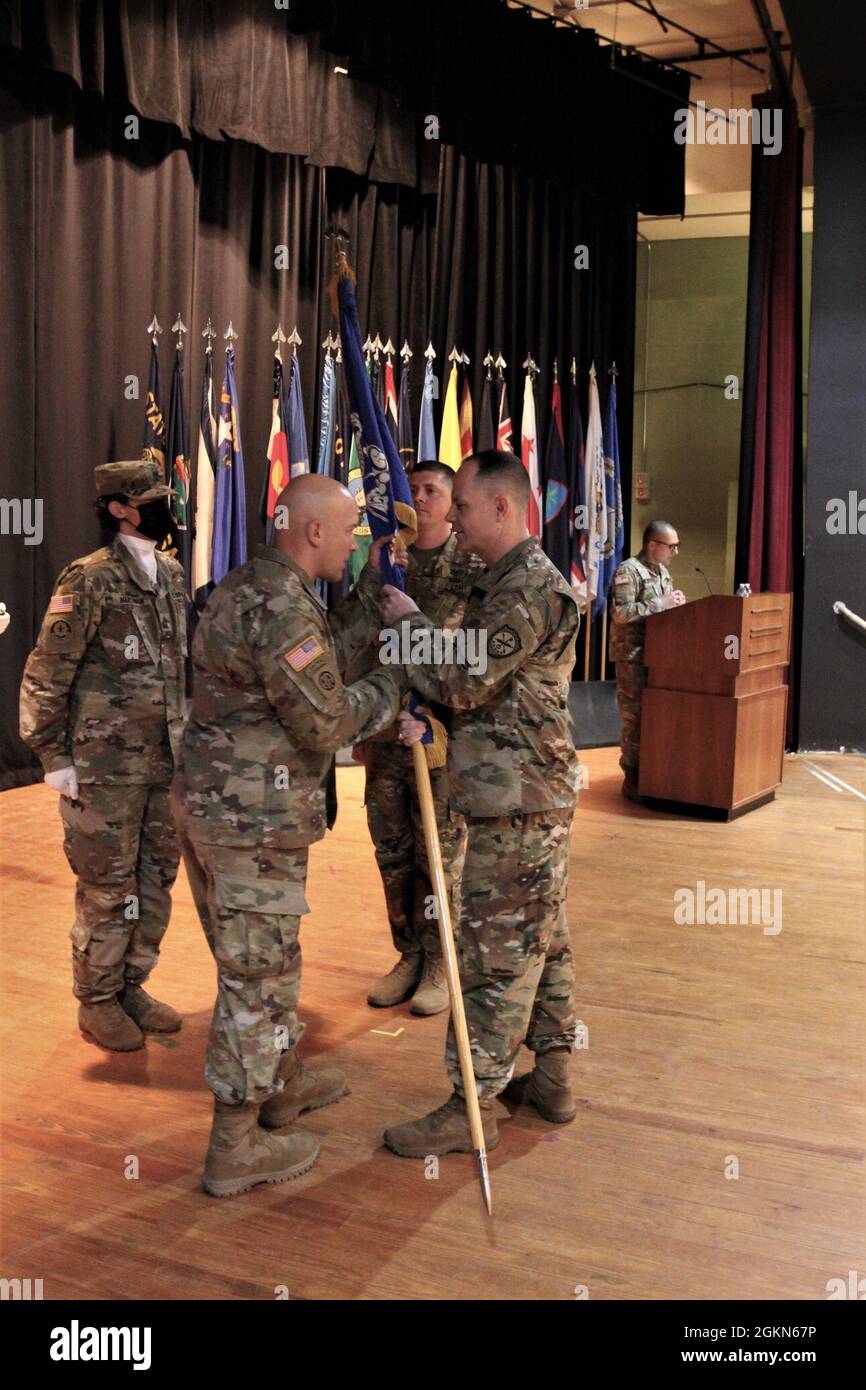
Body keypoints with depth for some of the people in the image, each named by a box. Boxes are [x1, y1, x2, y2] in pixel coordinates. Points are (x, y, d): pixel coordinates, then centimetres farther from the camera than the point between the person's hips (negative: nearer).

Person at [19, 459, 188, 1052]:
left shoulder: (173, 575, 9)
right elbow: (45, 676, -11)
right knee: (108, 889, 3)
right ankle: (97, 1001, 20)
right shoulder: (90, 580, -12)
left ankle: (132, 985, 30)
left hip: (166, 762, 7)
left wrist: (188, 740, 16)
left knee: (156, 880, 13)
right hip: (106, 768, -7)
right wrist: (55, 759, -12)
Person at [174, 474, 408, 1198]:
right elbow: (326, 723, -18)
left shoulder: (253, 584, 11)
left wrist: (373, 589, 16)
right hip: (253, 819, -10)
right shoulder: (281, 605, -21)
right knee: (255, 974, 0)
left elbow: (324, 653, 19)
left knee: (271, 957, 24)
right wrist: (389, 685, -2)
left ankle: (284, 1082, 42)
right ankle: (235, 1148, 11)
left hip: (213, 803, 10)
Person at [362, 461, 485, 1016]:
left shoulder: (475, 566, -4)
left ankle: (440, 964, 16)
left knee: (440, 852, 3)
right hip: (386, 727, 5)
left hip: (444, 731, -4)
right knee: (393, 851, 11)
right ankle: (409, 955, 25)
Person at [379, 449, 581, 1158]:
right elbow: (479, 687, 20)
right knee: (542, 940, 16)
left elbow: (464, 682, -20)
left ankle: (473, 1107, 4)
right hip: (537, 797, 10)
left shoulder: (530, 589, -17)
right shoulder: (504, 583, 16)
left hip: (515, 805, -10)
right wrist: (428, 716, 2)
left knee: (495, 952, -4)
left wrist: (410, 620, -6)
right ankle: (552, 1076, 27)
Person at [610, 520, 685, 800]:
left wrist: (676, 603, 2)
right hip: (633, 656, -8)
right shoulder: (629, 571, -11)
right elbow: (620, 612, -20)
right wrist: (660, 604, -19)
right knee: (636, 717, -5)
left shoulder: (663, 572, 17)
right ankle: (632, 779, 3)